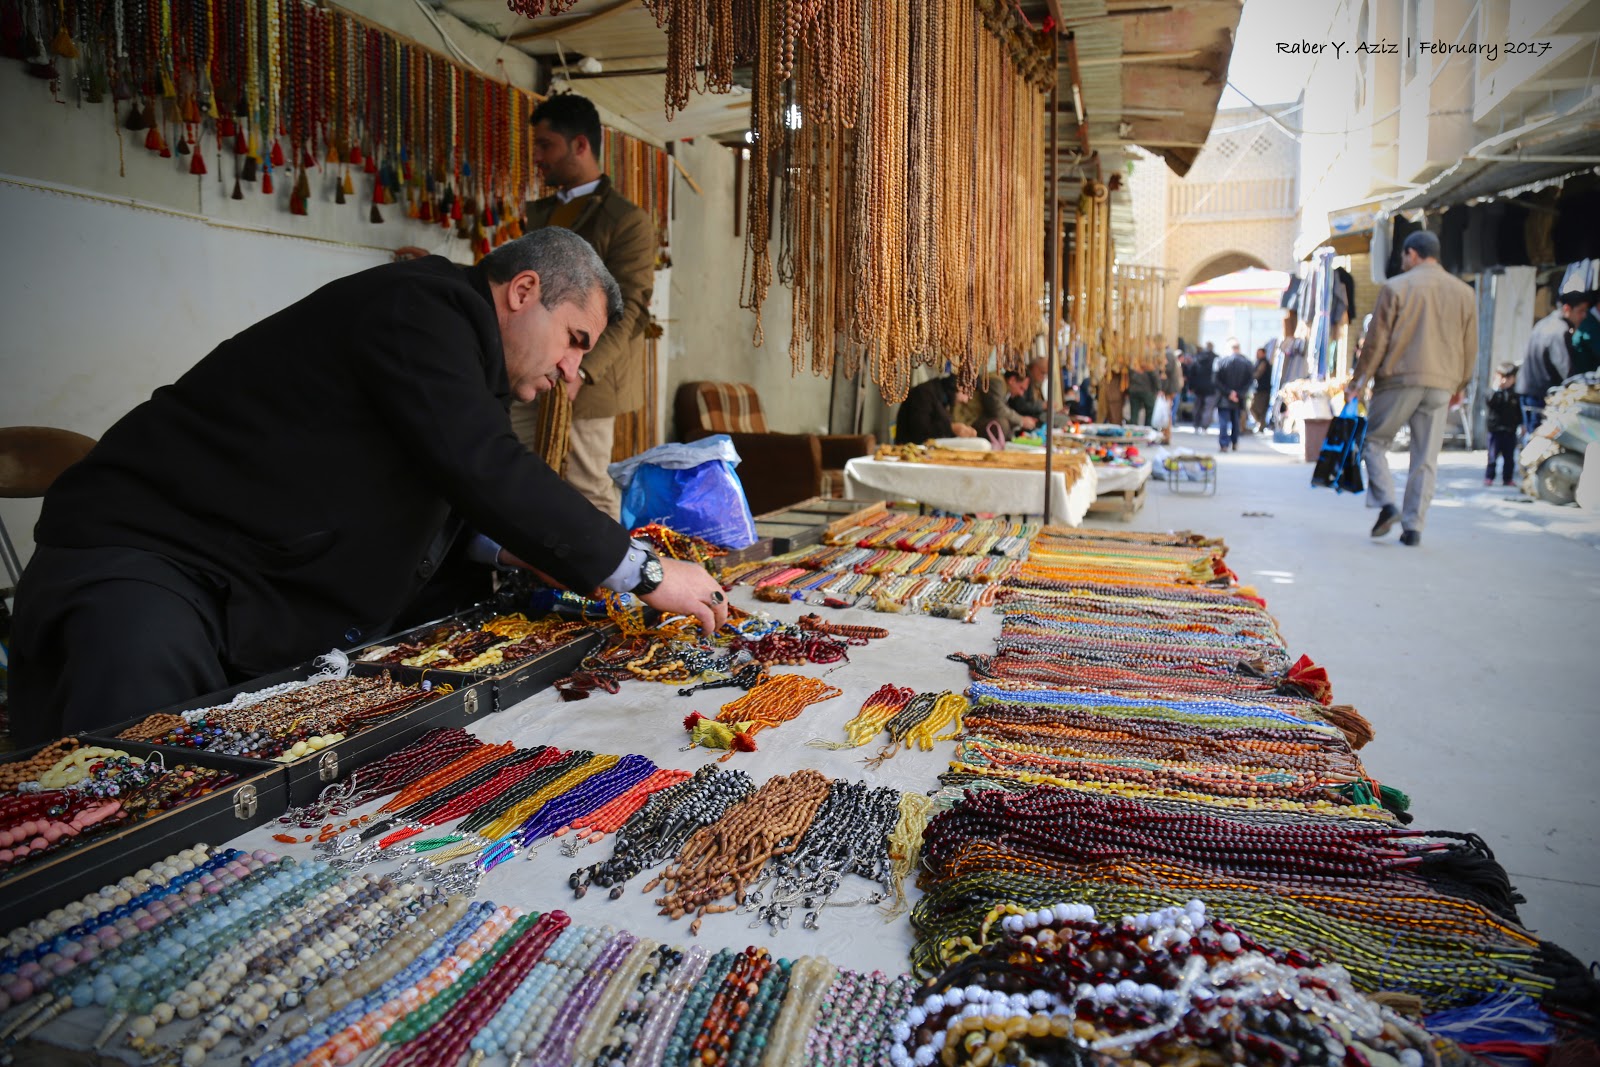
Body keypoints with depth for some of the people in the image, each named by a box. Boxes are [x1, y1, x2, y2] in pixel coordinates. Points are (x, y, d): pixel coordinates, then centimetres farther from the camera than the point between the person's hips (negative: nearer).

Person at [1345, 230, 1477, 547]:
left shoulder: (1396, 287, -2)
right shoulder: (1464, 292, 12)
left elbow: (1376, 341, -5)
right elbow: (1470, 348, 14)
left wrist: (1357, 383, 0)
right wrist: (1458, 387, 24)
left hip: (1398, 379, -4)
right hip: (1441, 385, 4)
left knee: (1373, 440, 10)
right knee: (1426, 458, 5)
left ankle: (1386, 503, -8)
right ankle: (1413, 526, 5)